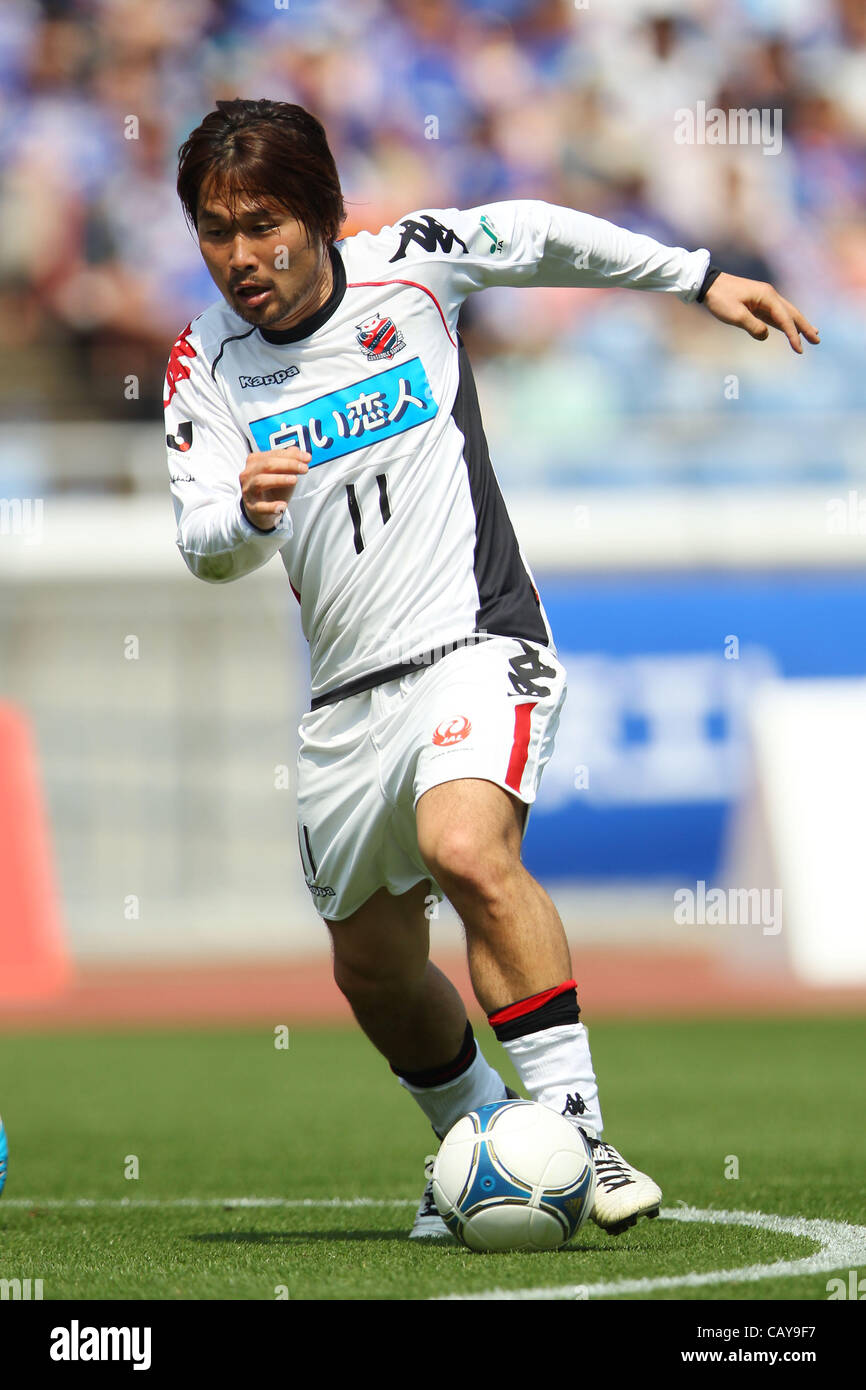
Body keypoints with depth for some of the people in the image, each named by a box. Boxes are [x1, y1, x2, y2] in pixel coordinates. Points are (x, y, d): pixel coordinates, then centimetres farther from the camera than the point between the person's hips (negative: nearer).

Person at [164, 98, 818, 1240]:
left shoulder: (409, 264, -5)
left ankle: (576, 1133, -30)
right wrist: (247, 512, -32)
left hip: (476, 641, -4)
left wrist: (702, 278, 18)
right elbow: (204, 548, -9)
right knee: (374, 967, 12)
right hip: (348, 691, 4)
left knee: (467, 847, -31)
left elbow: (546, 237, 14)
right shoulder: (206, 362, -1)